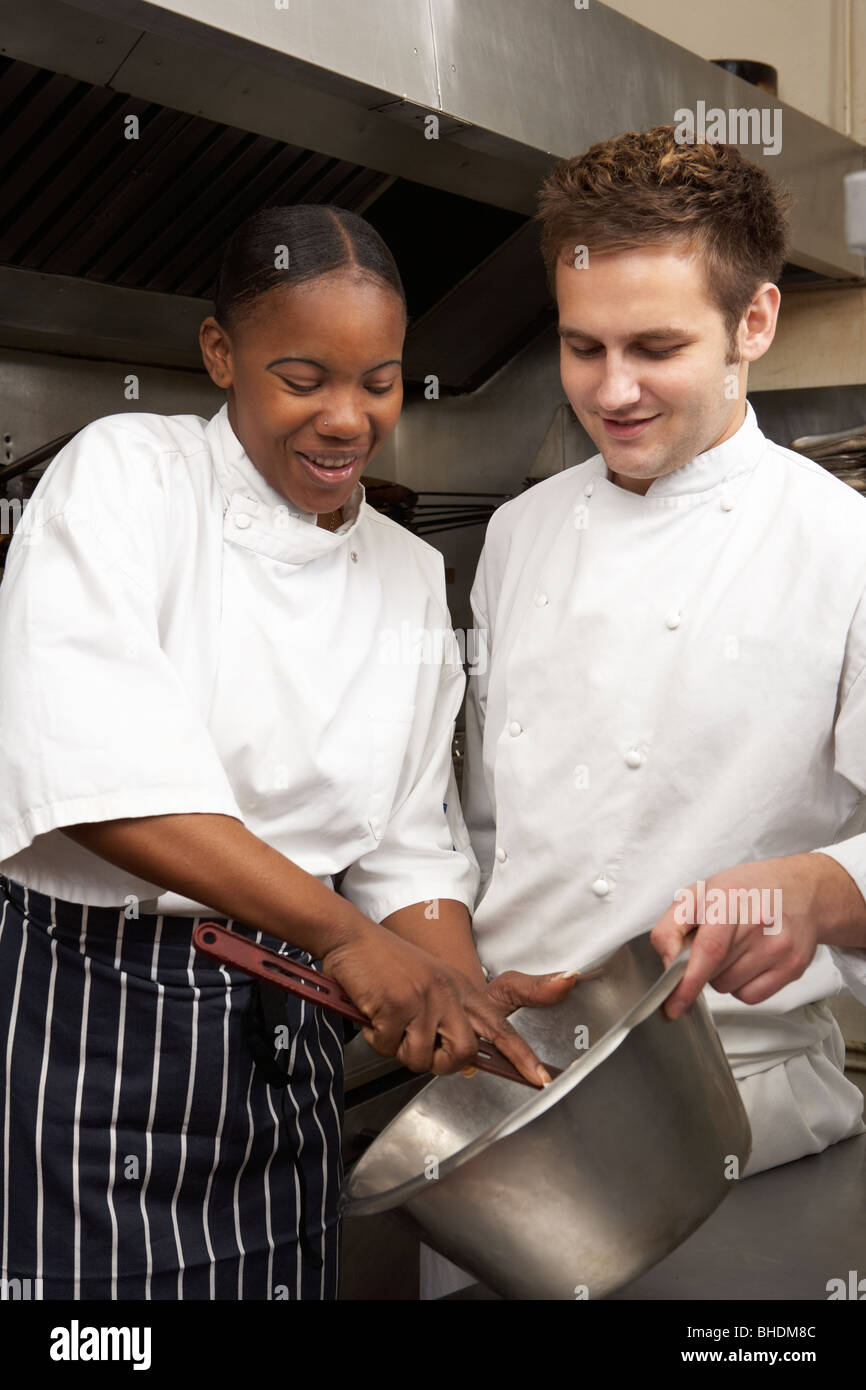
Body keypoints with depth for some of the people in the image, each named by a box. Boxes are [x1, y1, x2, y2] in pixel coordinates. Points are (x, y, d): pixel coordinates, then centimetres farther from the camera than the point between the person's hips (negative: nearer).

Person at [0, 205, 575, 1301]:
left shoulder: (412, 573, 7)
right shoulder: (123, 473, -9)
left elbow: (406, 841, 7)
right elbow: (97, 772, -22)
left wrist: (459, 993, -11)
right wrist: (343, 934, -25)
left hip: (280, 1040, 5)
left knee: (273, 1273, 14)